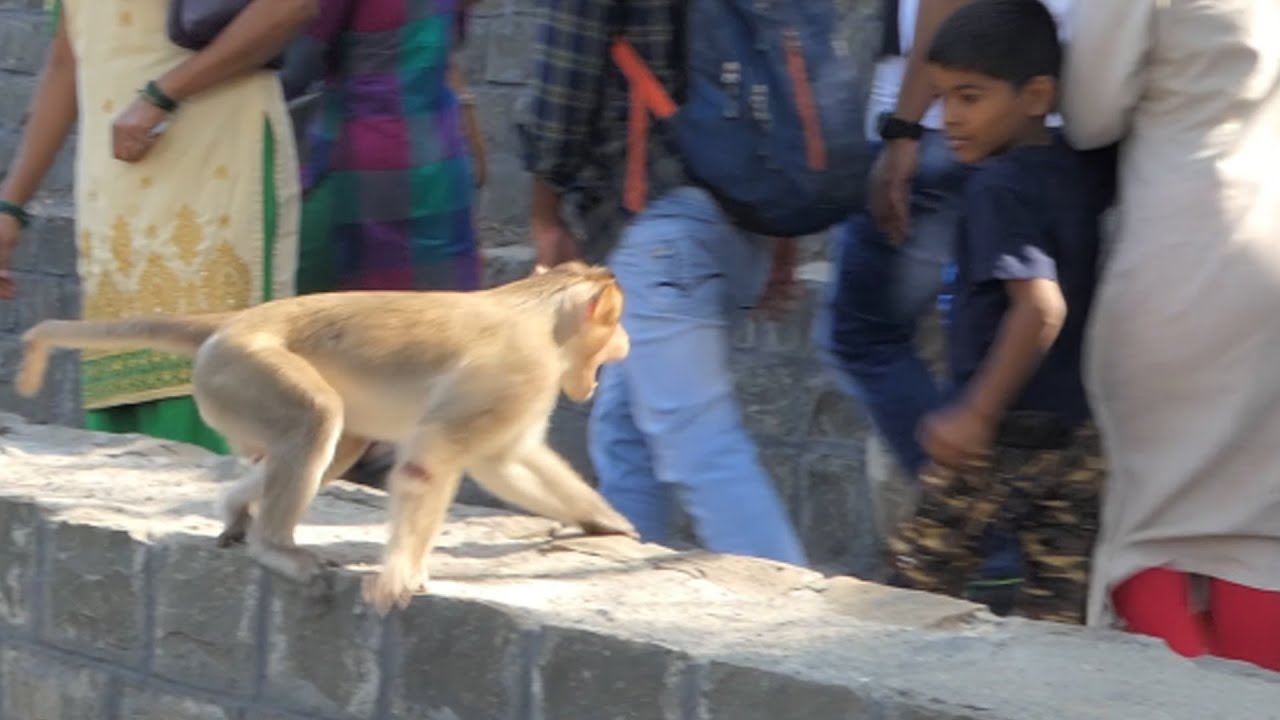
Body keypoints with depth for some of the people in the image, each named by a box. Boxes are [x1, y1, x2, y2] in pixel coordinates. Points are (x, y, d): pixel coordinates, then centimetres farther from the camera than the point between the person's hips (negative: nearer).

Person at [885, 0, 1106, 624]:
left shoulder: (1000, 186, -17)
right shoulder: (1077, 171, 6)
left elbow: (1040, 305, -27)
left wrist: (976, 413, -25)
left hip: (1005, 432, -7)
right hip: (1083, 430, 7)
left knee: (922, 574, 9)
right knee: (1059, 597, 6)